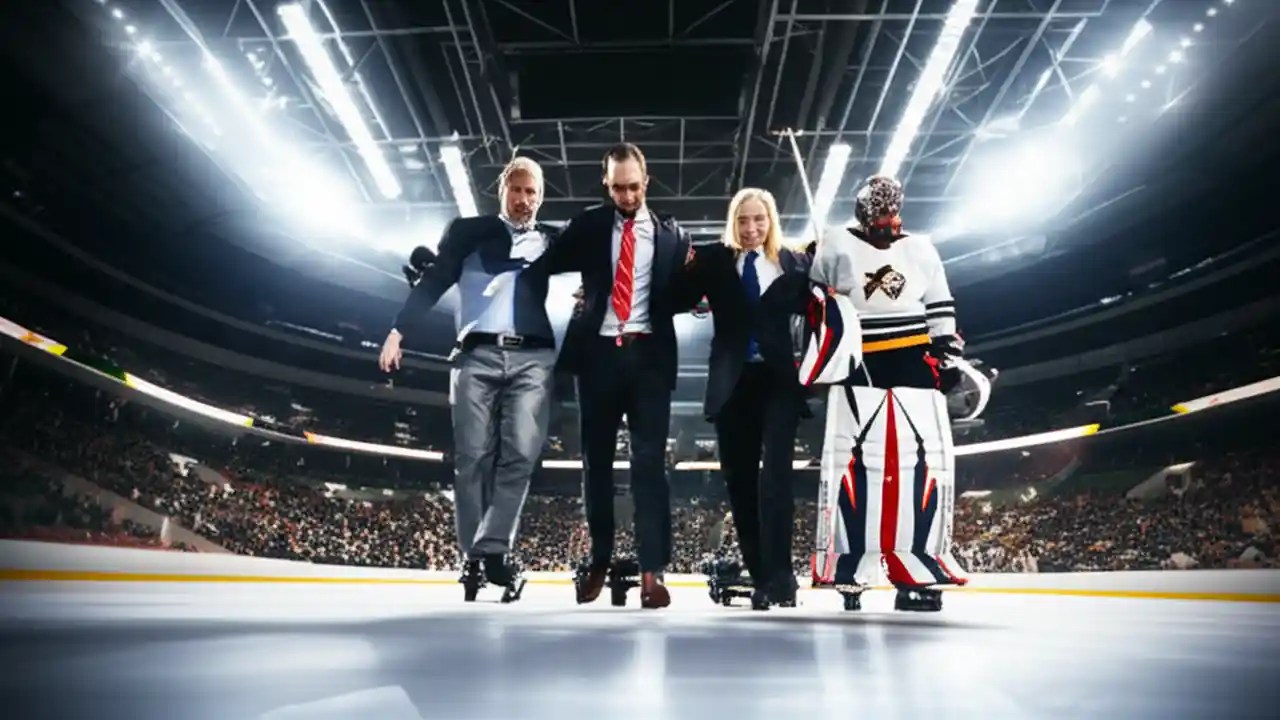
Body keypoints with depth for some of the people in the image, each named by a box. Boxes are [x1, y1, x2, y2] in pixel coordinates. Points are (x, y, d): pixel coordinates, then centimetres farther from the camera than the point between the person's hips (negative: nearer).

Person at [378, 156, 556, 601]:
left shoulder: (552, 241, 18)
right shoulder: (469, 231, 14)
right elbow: (432, 282, 7)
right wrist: (397, 330, -2)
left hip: (532, 358, 1)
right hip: (477, 355, -1)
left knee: (520, 453, -12)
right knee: (473, 456, -2)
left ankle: (494, 549, -10)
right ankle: (473, 555, 4)